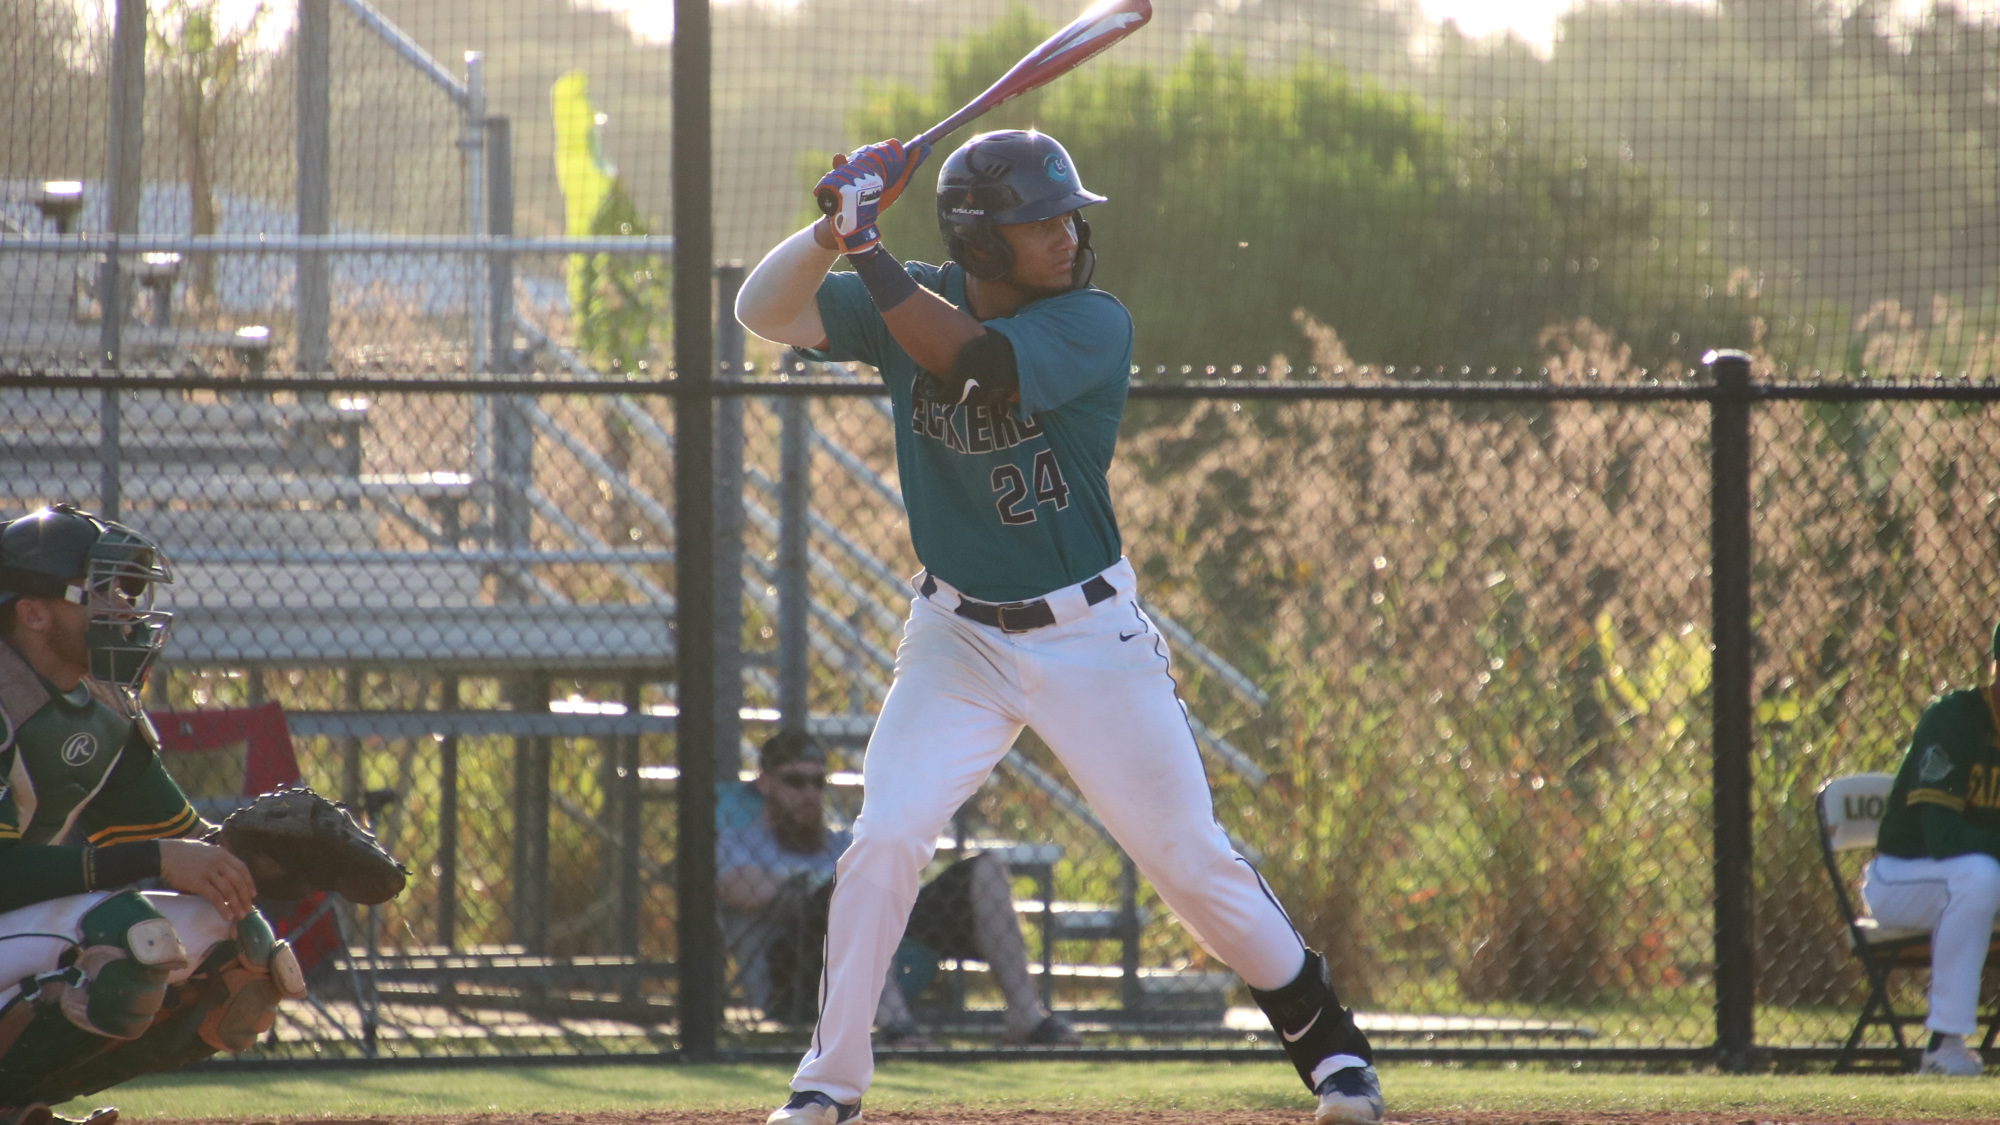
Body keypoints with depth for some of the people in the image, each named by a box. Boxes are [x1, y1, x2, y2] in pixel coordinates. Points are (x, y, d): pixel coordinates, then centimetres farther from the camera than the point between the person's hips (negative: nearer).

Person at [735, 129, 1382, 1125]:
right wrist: (835, 231, -27)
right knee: (884, 839, -13)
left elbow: (966, 358, -31)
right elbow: (764, 310, -10)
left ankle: (1326, 1043, 17)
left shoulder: (1094, 325, -16)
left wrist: (867, 253, -30)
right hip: (957, 637, 2)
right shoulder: (913, 301, -4)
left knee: (1191, 857, 1)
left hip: (1090, 637, -2)